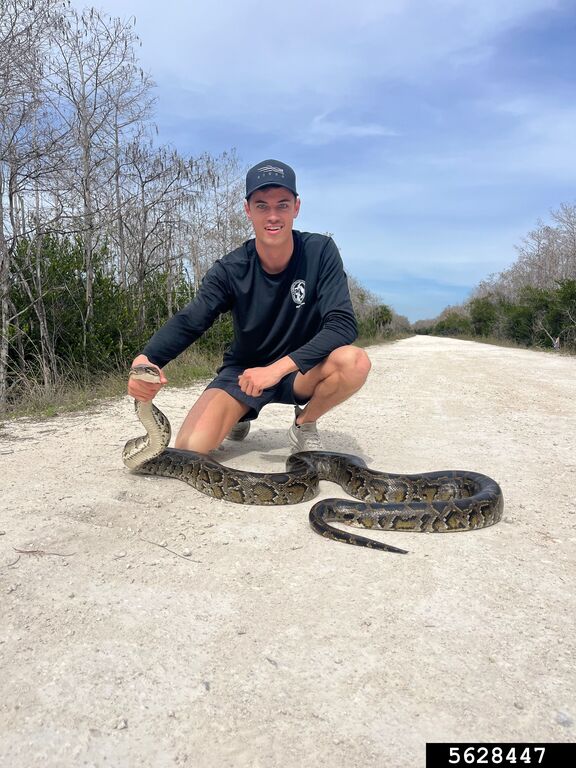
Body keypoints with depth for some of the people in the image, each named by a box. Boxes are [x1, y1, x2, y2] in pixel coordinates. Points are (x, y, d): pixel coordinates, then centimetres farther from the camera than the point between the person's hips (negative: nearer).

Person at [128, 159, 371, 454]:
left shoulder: (320, 252, -16)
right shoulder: (230, 270, -14)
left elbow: (342, 324, -23)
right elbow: (188, 322, -22)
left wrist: (279, 367, -33)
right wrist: (146, 360, -44)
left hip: (300, 370, 0)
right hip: (244, 370, 1)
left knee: (355, 362, -33)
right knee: (191, 446, -22)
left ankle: (304, 424, -1)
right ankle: (240, 415, 15)